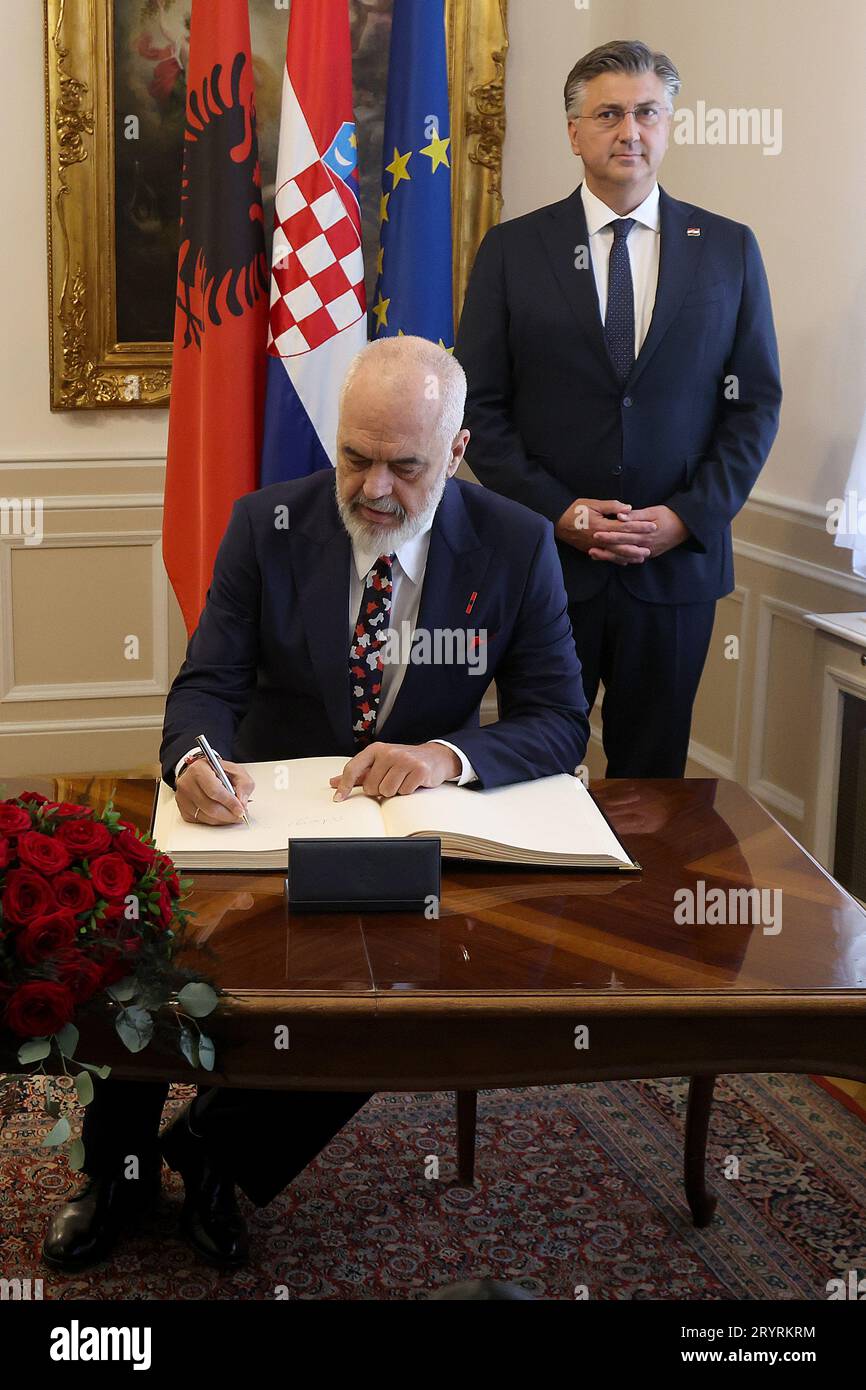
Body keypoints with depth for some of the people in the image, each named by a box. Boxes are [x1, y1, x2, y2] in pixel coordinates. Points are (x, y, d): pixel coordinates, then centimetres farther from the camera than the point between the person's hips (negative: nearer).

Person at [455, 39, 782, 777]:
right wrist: (555, 511, -11)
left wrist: (688, 516, -8)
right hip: (545, 560, -1)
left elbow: (756, 403, 5)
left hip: (677, 564, 1)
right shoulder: (512, 249, 2)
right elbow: (480, 405, 0)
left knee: (652, 774, 10)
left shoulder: (729, 248, 6)